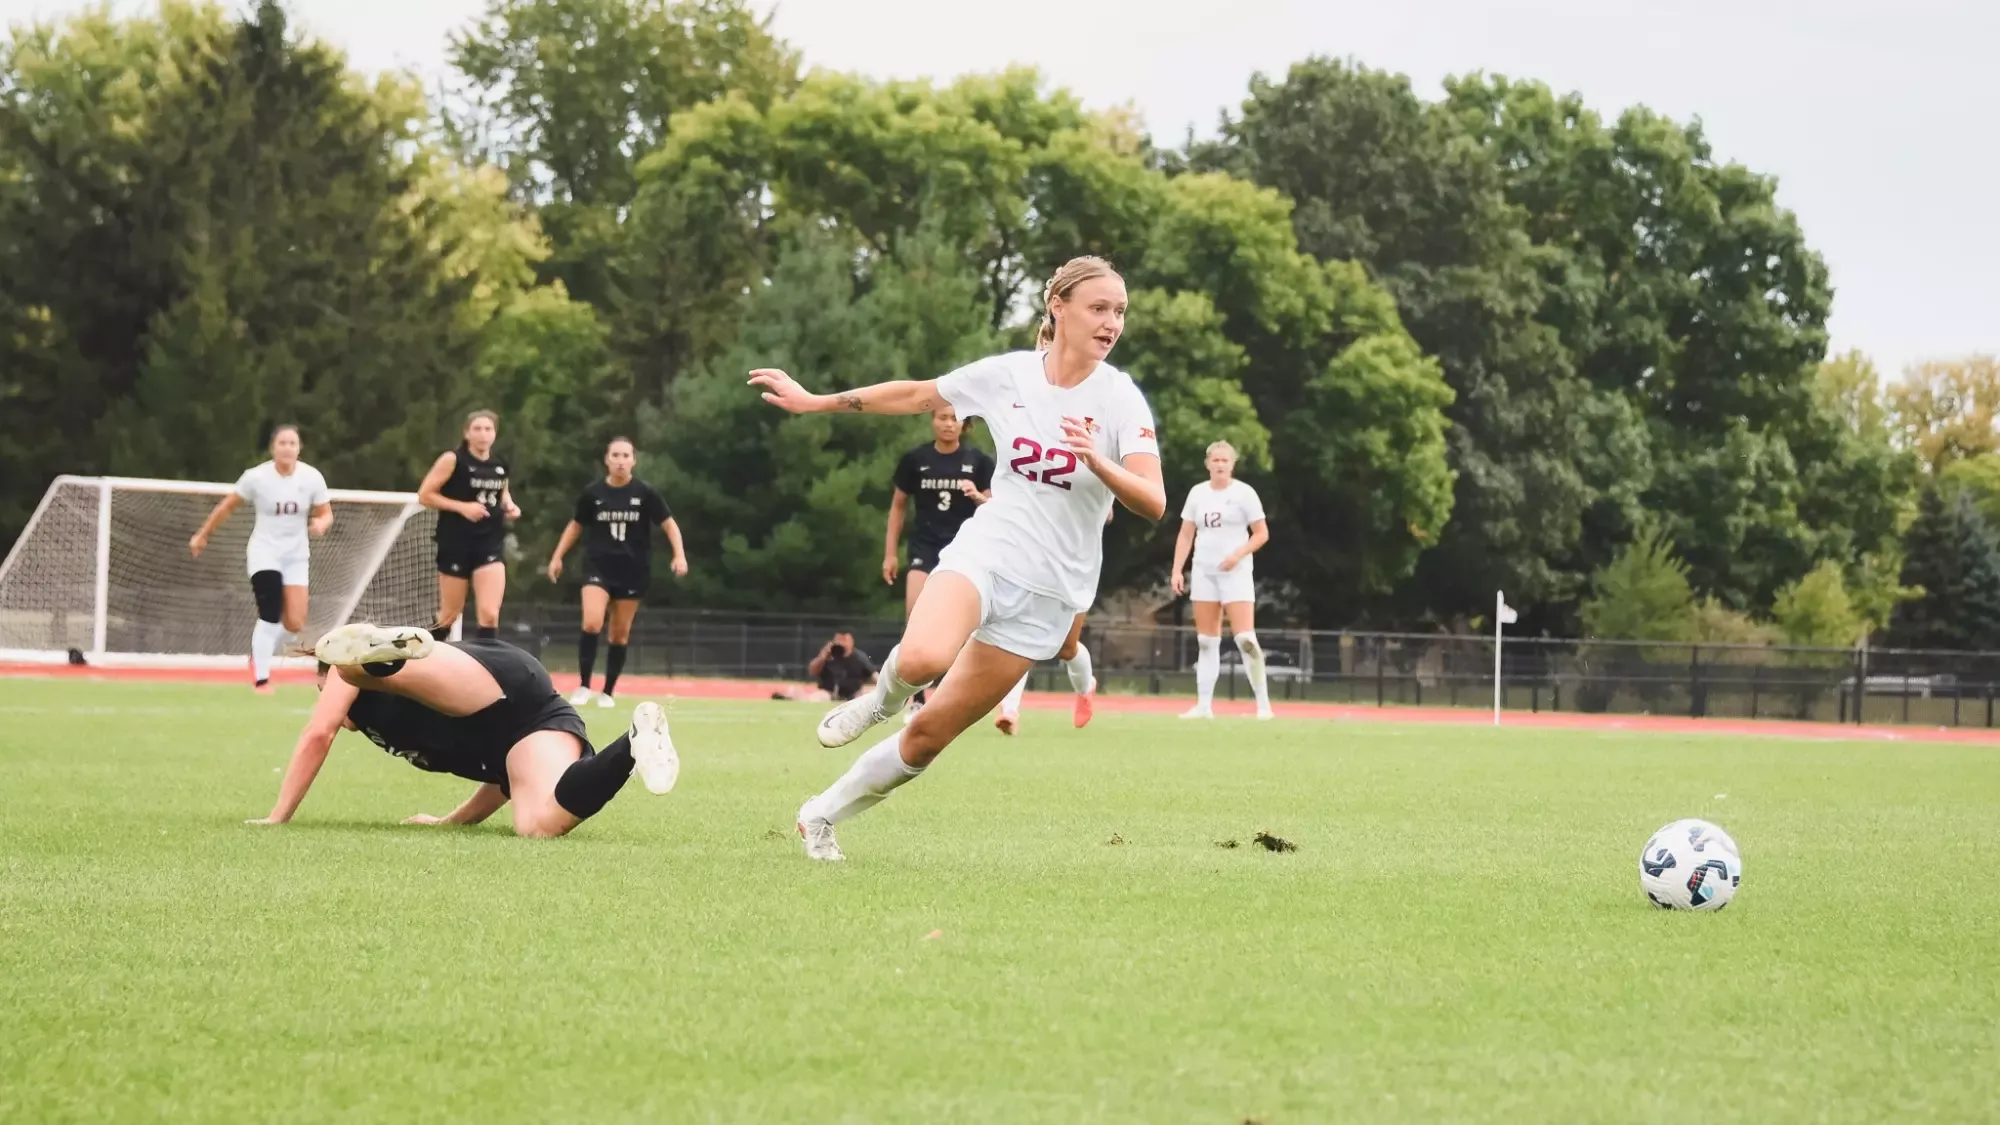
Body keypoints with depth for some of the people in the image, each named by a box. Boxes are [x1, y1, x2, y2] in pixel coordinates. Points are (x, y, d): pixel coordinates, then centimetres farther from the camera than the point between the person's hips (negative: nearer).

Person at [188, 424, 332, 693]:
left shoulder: (311, 478, -6)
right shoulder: (257, 477, -11)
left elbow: (326, 514, 3)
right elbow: (227, 506, 2)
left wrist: (321, 524, -22)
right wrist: (202, 535, 8)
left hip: (296, 555, 3)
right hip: (264, 552, -3)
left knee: (295, 624, -6)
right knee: (270, 615, -21)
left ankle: (260, 654, 25)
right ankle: (261, 679, -10)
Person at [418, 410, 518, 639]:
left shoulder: (500, 466, 6)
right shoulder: (453, 460, -9)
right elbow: (424, 495, -10)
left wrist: (509, 506, 5)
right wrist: (462, 507, -18)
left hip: (491, 544, 3)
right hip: (456, 543, -3)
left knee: (490, 614, -11)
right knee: (450, 614, 9)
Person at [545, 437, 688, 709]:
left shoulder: (645, 493, -4)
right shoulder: (593, 493, -2)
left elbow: (669, 524, 2)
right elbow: (576, 525, 12)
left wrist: (679, 555, -12)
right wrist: (557, 556, 9)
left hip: (633, 571, 1)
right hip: (598, 567, -1)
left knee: (620, 634, 7)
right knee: (592, 623, -19)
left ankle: (608, 692, 18)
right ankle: (584, 686, -9)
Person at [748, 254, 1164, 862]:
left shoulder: (1120, 397, -9)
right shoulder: (1007, 375, -3)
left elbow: (1153, 503, -18)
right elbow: (917, 395, 13)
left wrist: (1097, 461, -37)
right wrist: (815, 401, 16)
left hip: (1050, 590, 0)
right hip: (986, 551, 0)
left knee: (930, 733, 3)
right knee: (923, 657, -34)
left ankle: (823, 815, 24)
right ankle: (883, 696, 2)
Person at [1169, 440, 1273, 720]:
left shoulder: (1244, 493, -4)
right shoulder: (1197, 493, 9)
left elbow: (1262, 534, -3)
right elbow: (1186, 535, 12)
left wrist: (1238, 555, -17)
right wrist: (1177, 570, 3)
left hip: (1235, 573, -5)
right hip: (1203, 572, 5)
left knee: (1245, 639, -14)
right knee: (1206, 642, 5)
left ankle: (1263, 703, -9)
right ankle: (1204, 705, 7)